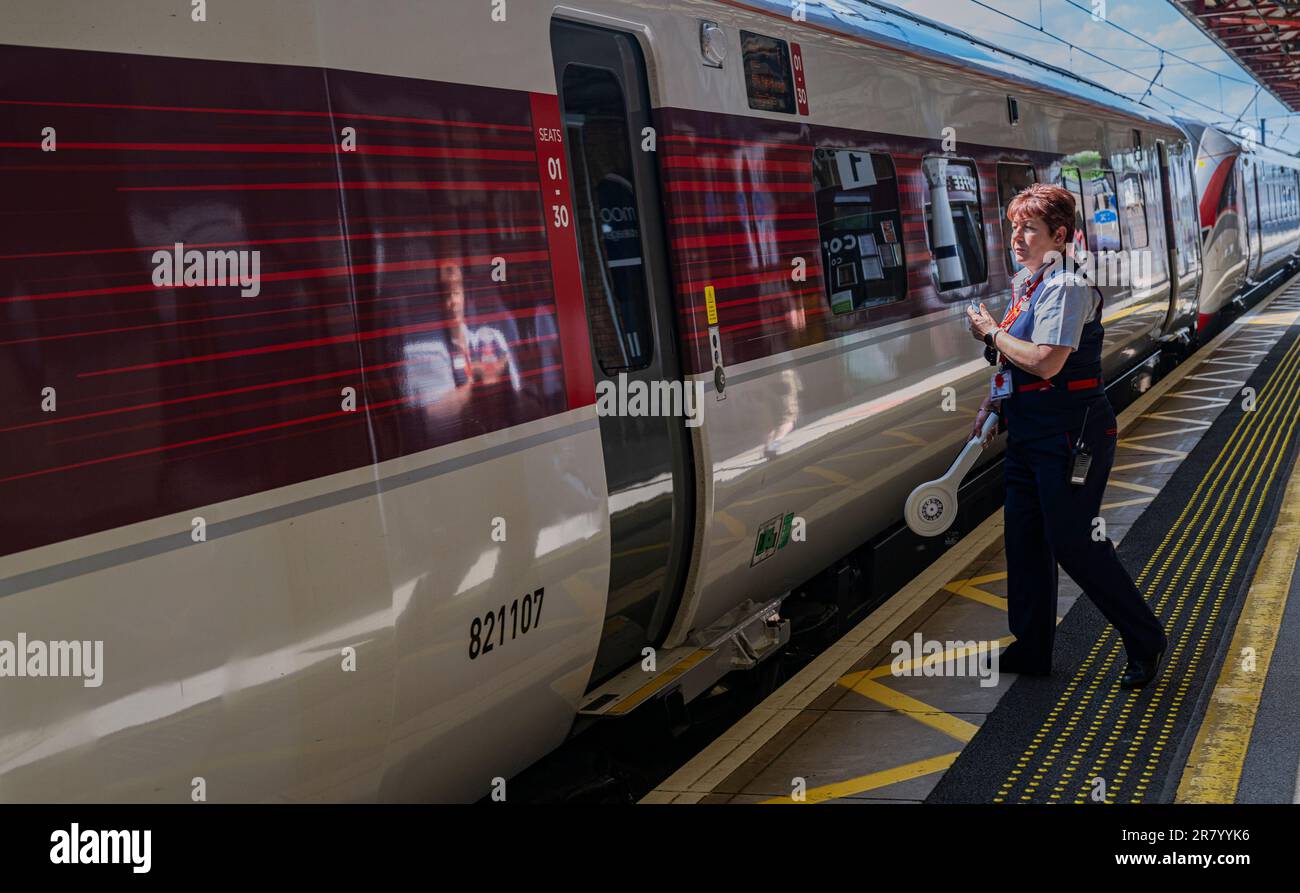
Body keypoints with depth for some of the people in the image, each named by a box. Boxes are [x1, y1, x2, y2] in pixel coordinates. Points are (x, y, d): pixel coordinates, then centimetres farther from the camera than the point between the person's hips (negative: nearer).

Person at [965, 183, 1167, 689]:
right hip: (1028, 431, 9)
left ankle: (1145, 641, 14)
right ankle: (1031, 648, 24)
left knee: (1072, 543, -5)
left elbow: (1046, 362, -25)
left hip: (1069, 431, -9)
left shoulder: (1067, 285, -16)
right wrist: (991, 403, 16)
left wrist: (992, 333, -12)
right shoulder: (1025, 282, 13)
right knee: (1024, 541, 12)